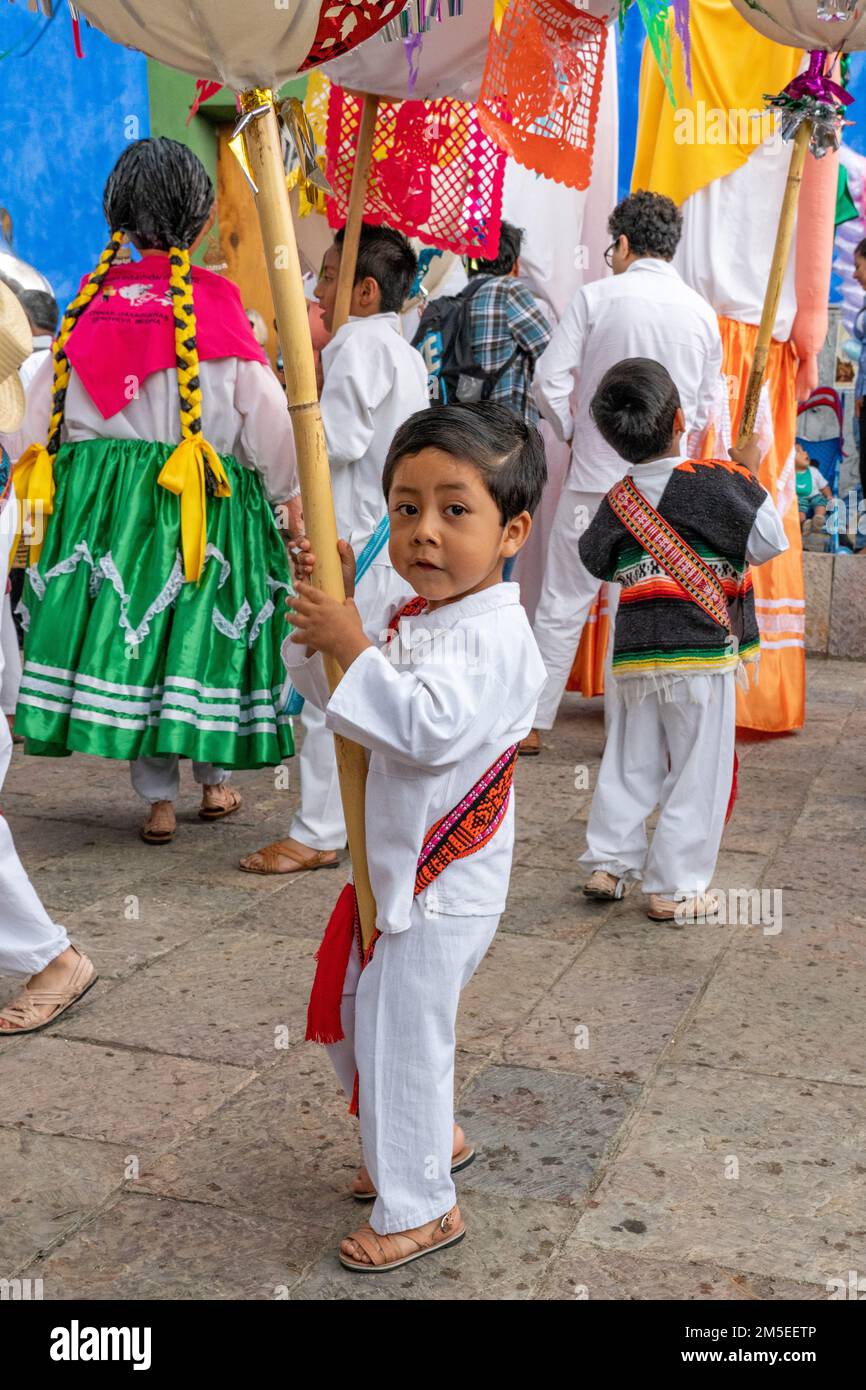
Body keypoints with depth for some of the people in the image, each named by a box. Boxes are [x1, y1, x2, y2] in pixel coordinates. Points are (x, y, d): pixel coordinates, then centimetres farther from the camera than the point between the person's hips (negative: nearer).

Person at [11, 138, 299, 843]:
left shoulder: (93, 300, 4)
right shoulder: (216, 301, -7)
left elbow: (45, 402, 8)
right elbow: (263, 410, -3)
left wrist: (77, 468, 22)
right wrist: (287, 490, 11)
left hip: (102, 493, 3)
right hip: (205, 498, -3)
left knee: (128, 632, 8)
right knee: (202, 632, 10)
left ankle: (158, 798, 12)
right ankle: (216, 778, 23)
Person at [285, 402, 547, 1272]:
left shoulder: (492, 632, -22)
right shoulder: (410, 616, 7)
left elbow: (430, 727, -35)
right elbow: (337, 695, 14)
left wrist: (353, 648, -29)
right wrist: (330, 611, -1)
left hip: (444, 883, -10)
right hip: (392, 865, 10)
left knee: (403, 1035, 1)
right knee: (347, 1011, 23)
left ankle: (418, 1208, 20)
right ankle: (429, 1136, 43)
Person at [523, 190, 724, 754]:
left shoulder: (597, 296, -6)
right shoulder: (702, 311, 4)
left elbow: (550, 379, -9)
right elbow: (707, 406, 11)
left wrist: (573, 431, 8)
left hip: (595, 475, -3)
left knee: (563, 603, 5)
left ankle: (533, 724, 10)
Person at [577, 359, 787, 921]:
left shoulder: (619, 499, 4)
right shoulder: (713, 481, -11)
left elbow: (596, 559, 19)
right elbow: (768, 542, -7)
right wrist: (751, 476, 2)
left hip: (635, 653, 5)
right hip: (702, 649, -5)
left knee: (631, 764, 16)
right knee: (699, 772, 3)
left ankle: (611, 863, 20)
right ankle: (677, 887, 6)